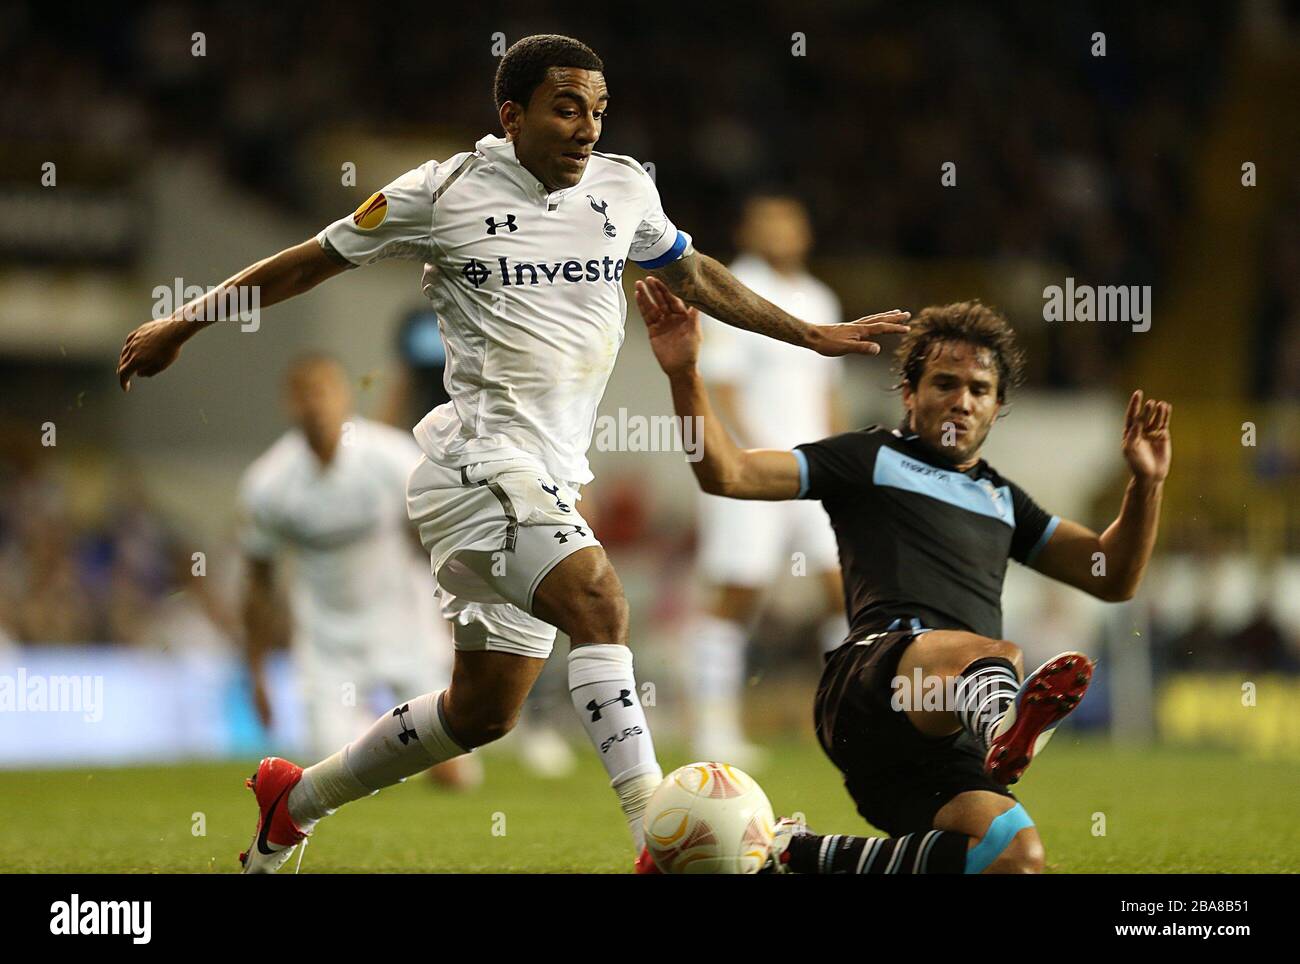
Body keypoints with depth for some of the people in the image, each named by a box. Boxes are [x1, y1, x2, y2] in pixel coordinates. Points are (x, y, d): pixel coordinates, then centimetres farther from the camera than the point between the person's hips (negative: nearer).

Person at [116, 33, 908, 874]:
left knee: (482, 712, 11)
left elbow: (691, 273, 29)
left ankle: (294, 799, 31)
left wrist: (813, 335, 31)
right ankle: (659, 838, -35)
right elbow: (311, 263, 7)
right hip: (481, 455, -7)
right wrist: (183, 324, 11)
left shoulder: (625, 189, 10)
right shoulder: (445, 192, -4)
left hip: (551, 481, 7)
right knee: (599, 600, -30)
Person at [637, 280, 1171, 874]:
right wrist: (684, 375, -5)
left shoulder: (1001, 499, 36)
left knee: (1015, 859, -25)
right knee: (994, 655, -39)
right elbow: (727, 474, 10)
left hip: (945, 746, 5)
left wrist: (1146, 484, 15)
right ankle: (1005, 725, -77)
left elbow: (1113, 579, 31)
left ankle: (799, 855, -13)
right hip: (873, 674, -5)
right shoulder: (872, 459, 20)